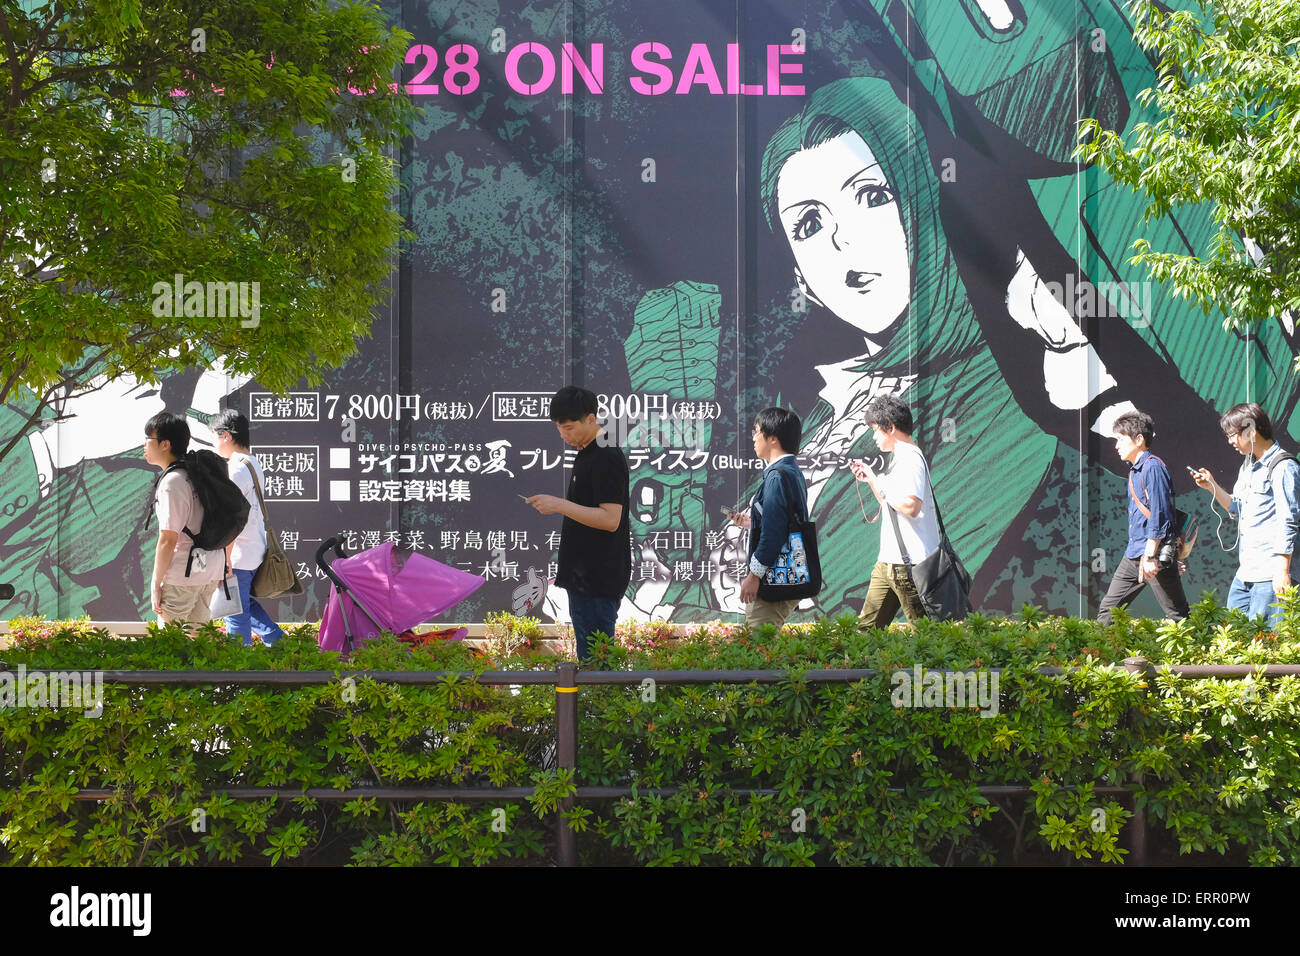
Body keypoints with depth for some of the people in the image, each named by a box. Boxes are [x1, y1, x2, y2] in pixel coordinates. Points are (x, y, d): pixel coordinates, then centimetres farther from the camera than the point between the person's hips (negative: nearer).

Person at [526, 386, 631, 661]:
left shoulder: (606, 458, -17)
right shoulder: (587, 453, 16)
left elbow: (610, 519, -24)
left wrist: (560, 505, -23)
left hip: (598, 581, -11)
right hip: (583, 577, 11)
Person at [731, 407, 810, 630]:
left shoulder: (777, 476, -16)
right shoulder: (793, 473, 16)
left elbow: (773, 533, -21)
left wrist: (754, 575, -17)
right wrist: (752, 522, 23)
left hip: (774, 583, -10)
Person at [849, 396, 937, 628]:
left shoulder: (911, 459, -14)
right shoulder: (899, 458, 18)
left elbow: (911, 506, -25)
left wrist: (882, 486, -12)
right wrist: (870, 479, 18)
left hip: (910, 563, -10)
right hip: (888, 561, 10)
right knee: (867, 626, 8)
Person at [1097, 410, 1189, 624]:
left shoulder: (1153, 467, -13)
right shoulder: (1135, 469, 17)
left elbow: (1159, 514, -18)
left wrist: (1150, 555, -21)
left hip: (1157, 556, -10)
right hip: (1133, 555, 10)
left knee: (1177, 615, -4)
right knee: (1108, 609, 7)